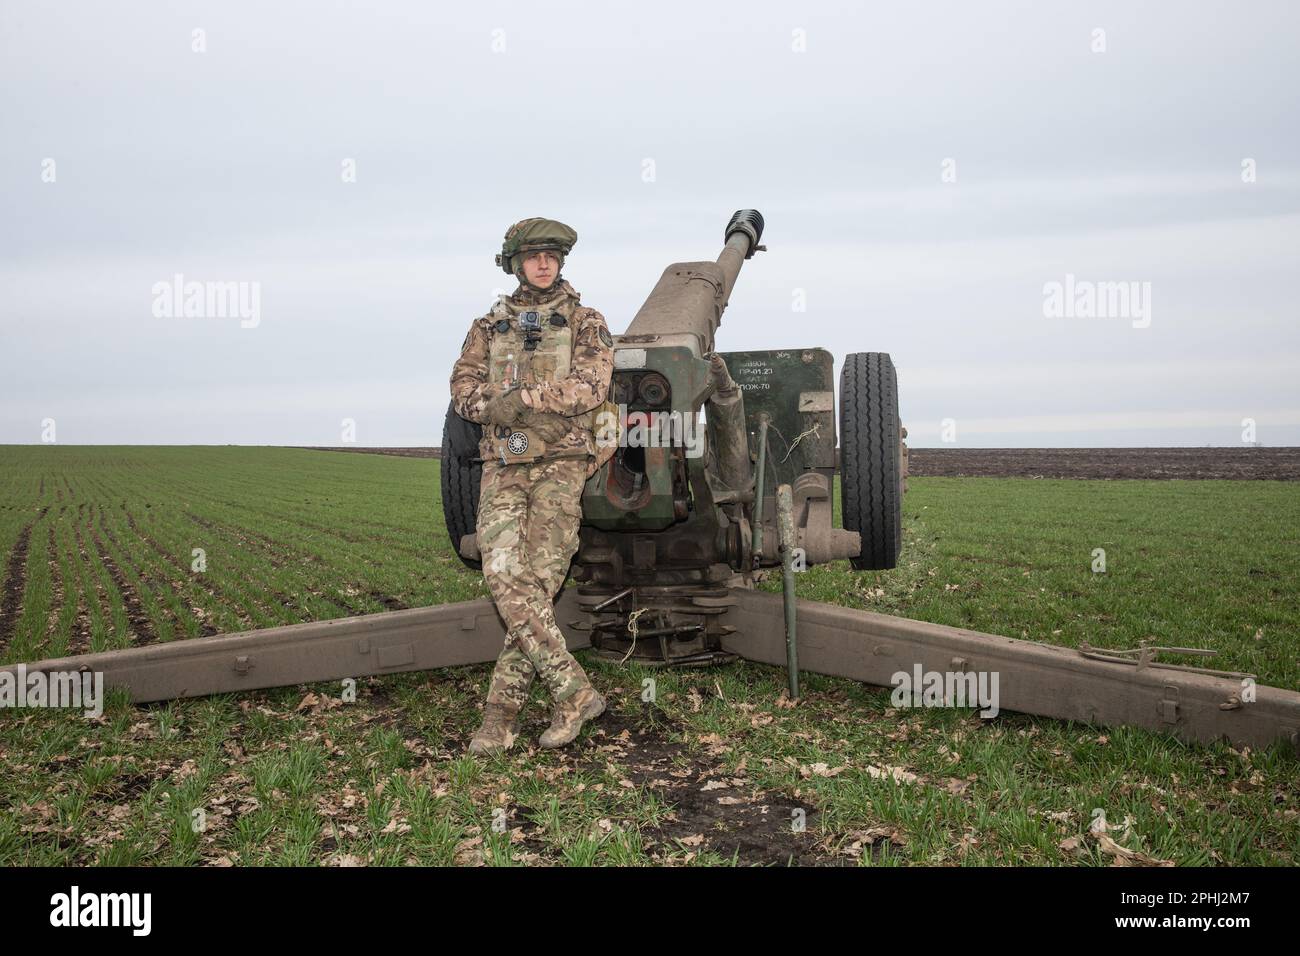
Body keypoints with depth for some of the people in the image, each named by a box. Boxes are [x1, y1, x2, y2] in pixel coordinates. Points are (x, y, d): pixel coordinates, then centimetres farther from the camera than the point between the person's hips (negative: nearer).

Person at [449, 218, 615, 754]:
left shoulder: (585, 322, 9)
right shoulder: (489, 327, 18)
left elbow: (591, 386, -7)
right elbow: (463, 387, 8)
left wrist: (526, 396, -17)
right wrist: (492, 405, -14)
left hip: (560, 463, -2)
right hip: (502, 466, 3)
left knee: (538, 582, -9)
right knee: (504, 578, -13)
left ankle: (503, 709, -4)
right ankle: (573, 693, -10)